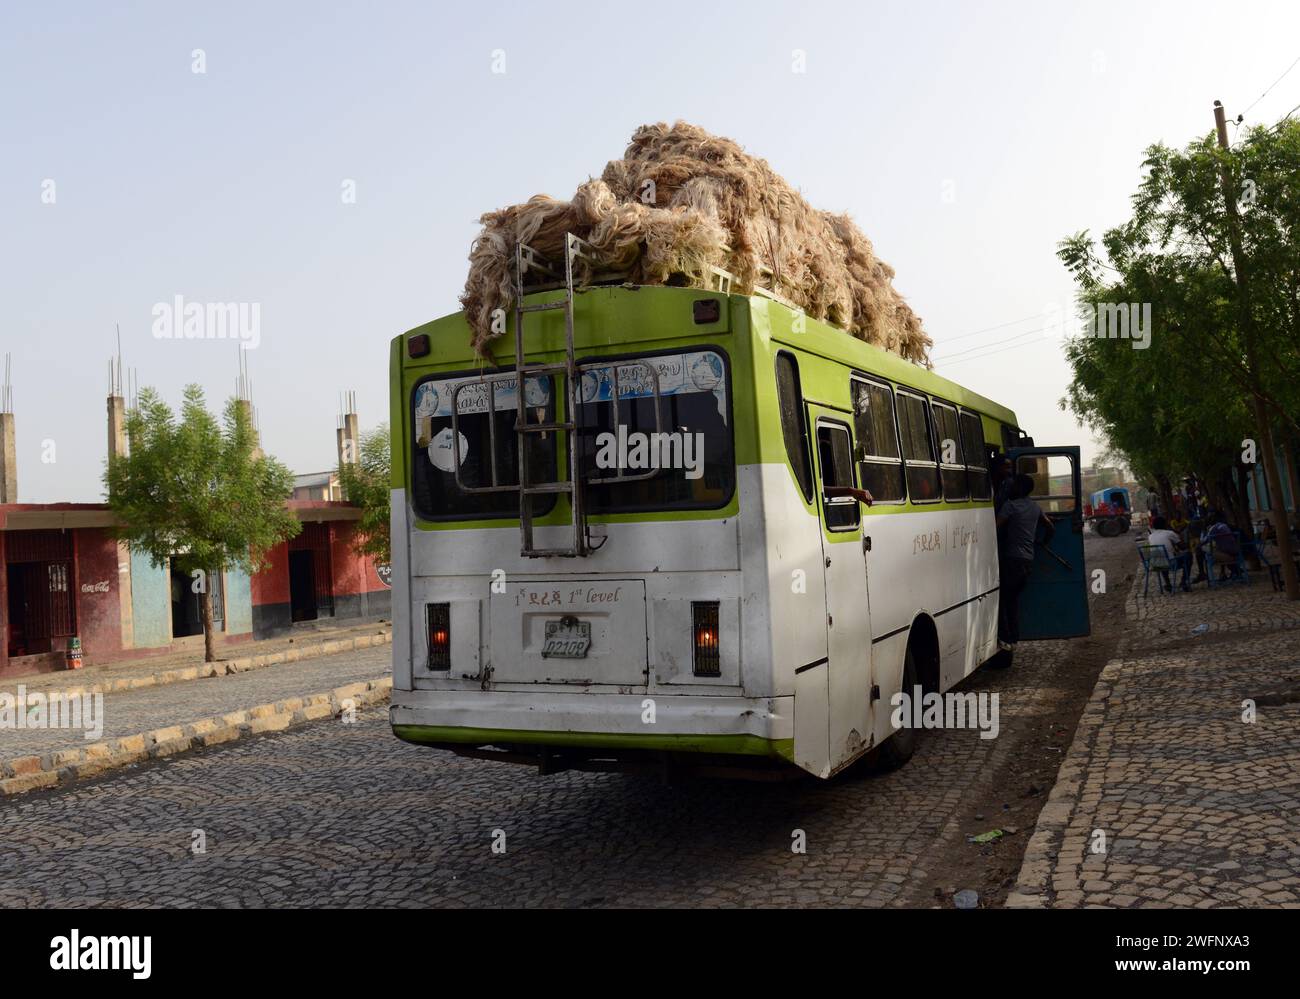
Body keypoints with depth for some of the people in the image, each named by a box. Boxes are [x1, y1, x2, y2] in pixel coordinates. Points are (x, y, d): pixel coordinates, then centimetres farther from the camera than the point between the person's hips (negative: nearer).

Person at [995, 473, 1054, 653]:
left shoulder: (1011, 505, -10)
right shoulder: (1034, 507, 15)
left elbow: (997, 527, -17)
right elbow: (1051, 528, 24)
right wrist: (1042, 544, 34)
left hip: (1012, 559, -8)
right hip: (1028, 559, 8)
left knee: (1001, 598, -3)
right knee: (1014, 598, 16)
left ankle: (1004, 639, -7)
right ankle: (1014, 638, 15)